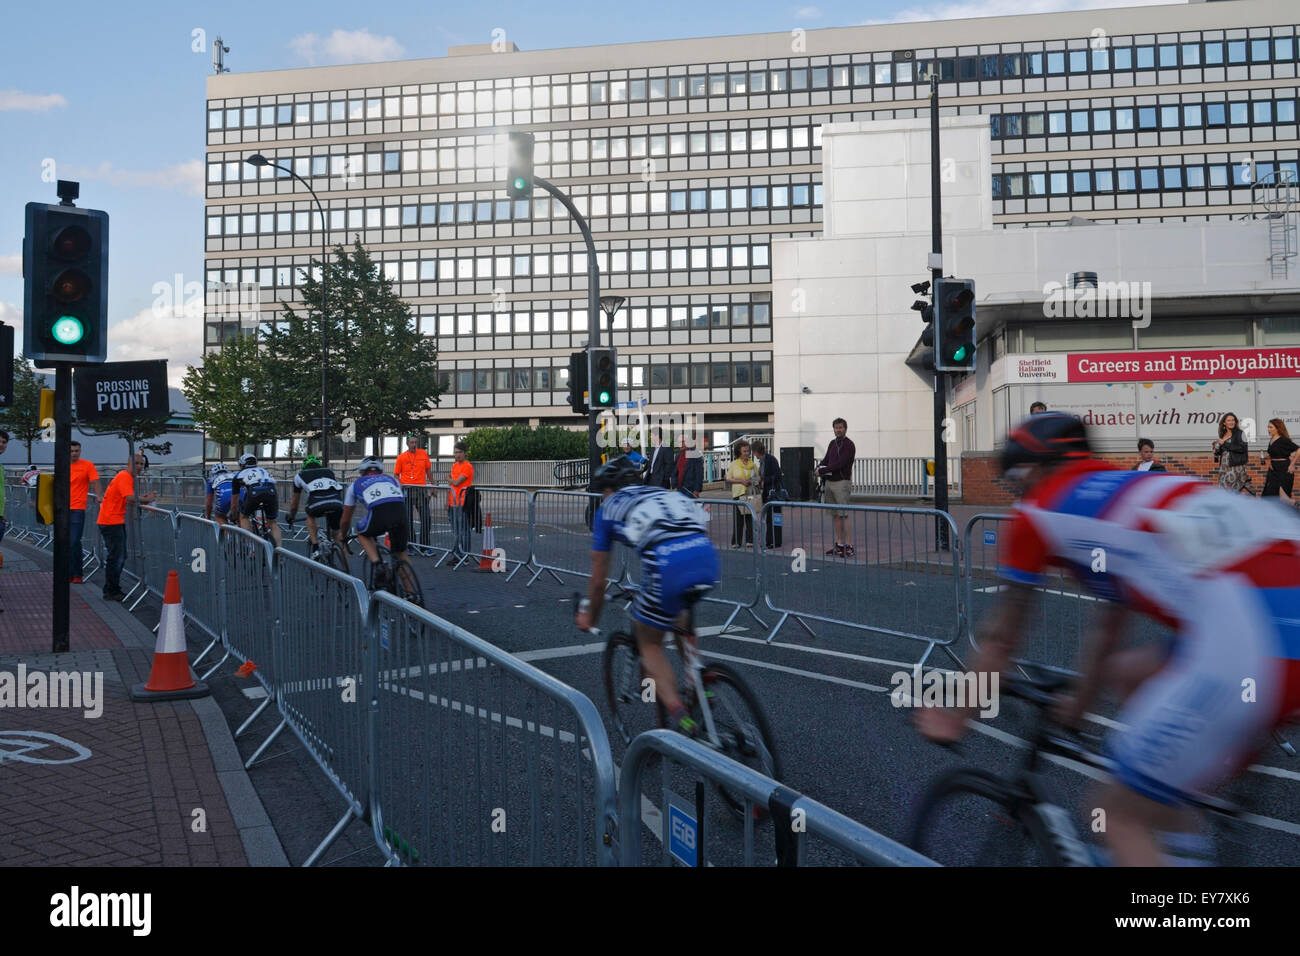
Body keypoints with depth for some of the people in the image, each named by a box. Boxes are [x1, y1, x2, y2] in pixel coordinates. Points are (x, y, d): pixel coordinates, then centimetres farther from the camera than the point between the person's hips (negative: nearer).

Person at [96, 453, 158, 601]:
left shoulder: (129, 478, 17)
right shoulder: (124, 477, -15)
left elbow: (129, 501, 15)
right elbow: (130, 499, -28)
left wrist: (145, 498, 0)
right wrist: (146, 500, -14)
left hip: (118, 521, 10)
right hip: (111, 522, -10)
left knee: (120, 557, 14)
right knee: (116, 557, -7)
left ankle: (112, 590, 22)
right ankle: (111, 592, -1)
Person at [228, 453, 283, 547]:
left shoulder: (239, 474, 33)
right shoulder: (265, 471, 40)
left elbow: (234, 503, 40)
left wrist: (234, 519, 55)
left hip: (254, 493, -2)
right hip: (271, 492, 2)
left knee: (244, 516, 27)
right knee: (273, 523, 19)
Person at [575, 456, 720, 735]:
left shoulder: (607, 508, 24)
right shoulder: (661, 493, 35)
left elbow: (598, 580, 27)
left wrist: (589, 617, 44)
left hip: (668, 565, -5)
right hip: (708, 558, 5)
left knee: (649, 645, 18)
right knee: (677, 607, 37)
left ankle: (680, 716, -1)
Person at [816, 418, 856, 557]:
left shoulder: (848, 445, -9)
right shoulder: (832, 444, 17)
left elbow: (839, 464, -17)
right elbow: (826, 459, 18)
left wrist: (822, 471, -14)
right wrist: (819, 467, -4)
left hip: (842, 483, -8)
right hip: (829, 482, 8)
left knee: (843, 514, -10)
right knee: (835, 515, 9)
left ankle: (847, 547, -10)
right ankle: (839, 544, 13)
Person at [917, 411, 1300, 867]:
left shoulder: (1037, 511, 10)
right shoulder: (1135, 491, 30)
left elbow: (999, 638, 19)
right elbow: (1108, 629, 39)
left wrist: (951, 717, 32)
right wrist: (1078, 705, 51)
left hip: (1249, 648, -8)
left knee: (1118, 816, 8)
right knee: (1128, 670, 29)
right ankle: (1180, 844, 29)